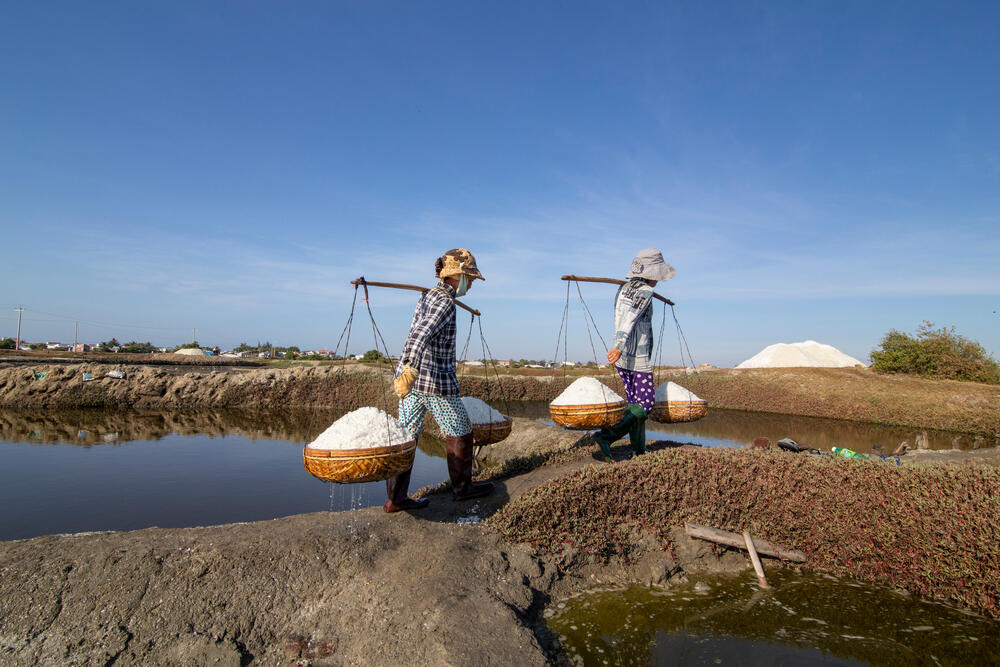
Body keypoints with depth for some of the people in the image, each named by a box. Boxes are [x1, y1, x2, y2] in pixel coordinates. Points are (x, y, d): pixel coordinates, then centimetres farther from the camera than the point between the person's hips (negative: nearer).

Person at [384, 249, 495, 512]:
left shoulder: (426, 296, 14)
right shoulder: (445, 303, -14)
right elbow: (421, 334, -31)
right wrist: (409, 367, -42)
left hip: (412, 378, 9)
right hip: (437, 380, -9)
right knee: (459, 433, 10)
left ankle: (395, 499, 12)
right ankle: (462, 487, 25)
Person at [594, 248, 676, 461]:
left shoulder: (623, 289, 13)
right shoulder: (645, 292, -13)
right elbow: (630, 318, -28)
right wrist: (619, 346, -39)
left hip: (621, 357, 9)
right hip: (638, 358, -9)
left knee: (634, 402, 14)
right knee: (644, 405, -2)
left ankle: (639, 450, 20)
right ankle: (606, 435, -15)